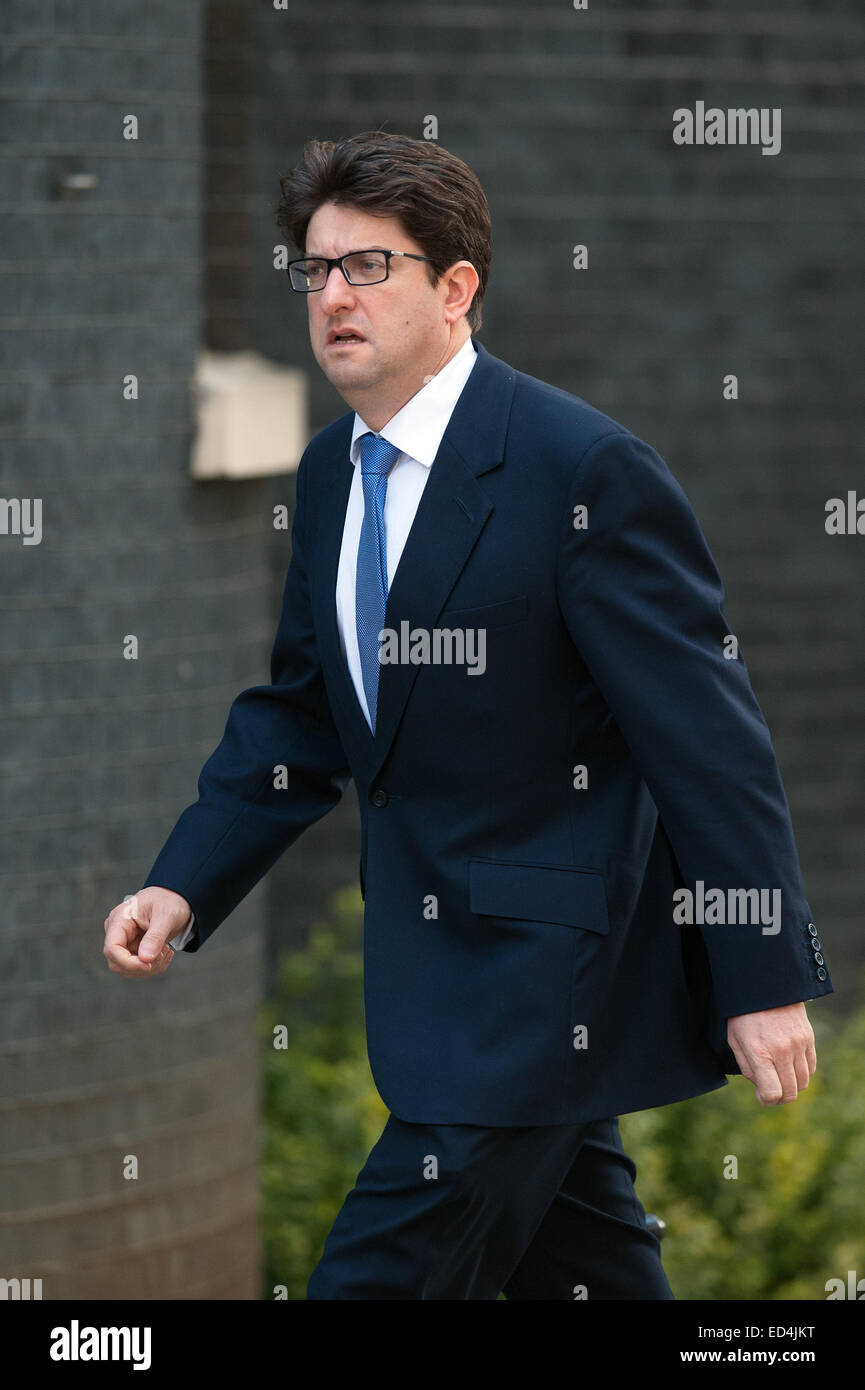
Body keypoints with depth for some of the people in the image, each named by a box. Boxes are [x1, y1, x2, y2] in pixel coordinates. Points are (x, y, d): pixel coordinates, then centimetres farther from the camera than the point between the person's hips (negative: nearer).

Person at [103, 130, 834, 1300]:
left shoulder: (583, 468, -17)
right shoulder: (331, 474, 8)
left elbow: (707, 730, -18)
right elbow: (299, 715, 17)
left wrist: (766, 979, -19)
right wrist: (183, 888, 4)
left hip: (549, 967, -8)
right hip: (441, 964, 8)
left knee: (377, 1278, -11)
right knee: (584, 1275, 17)